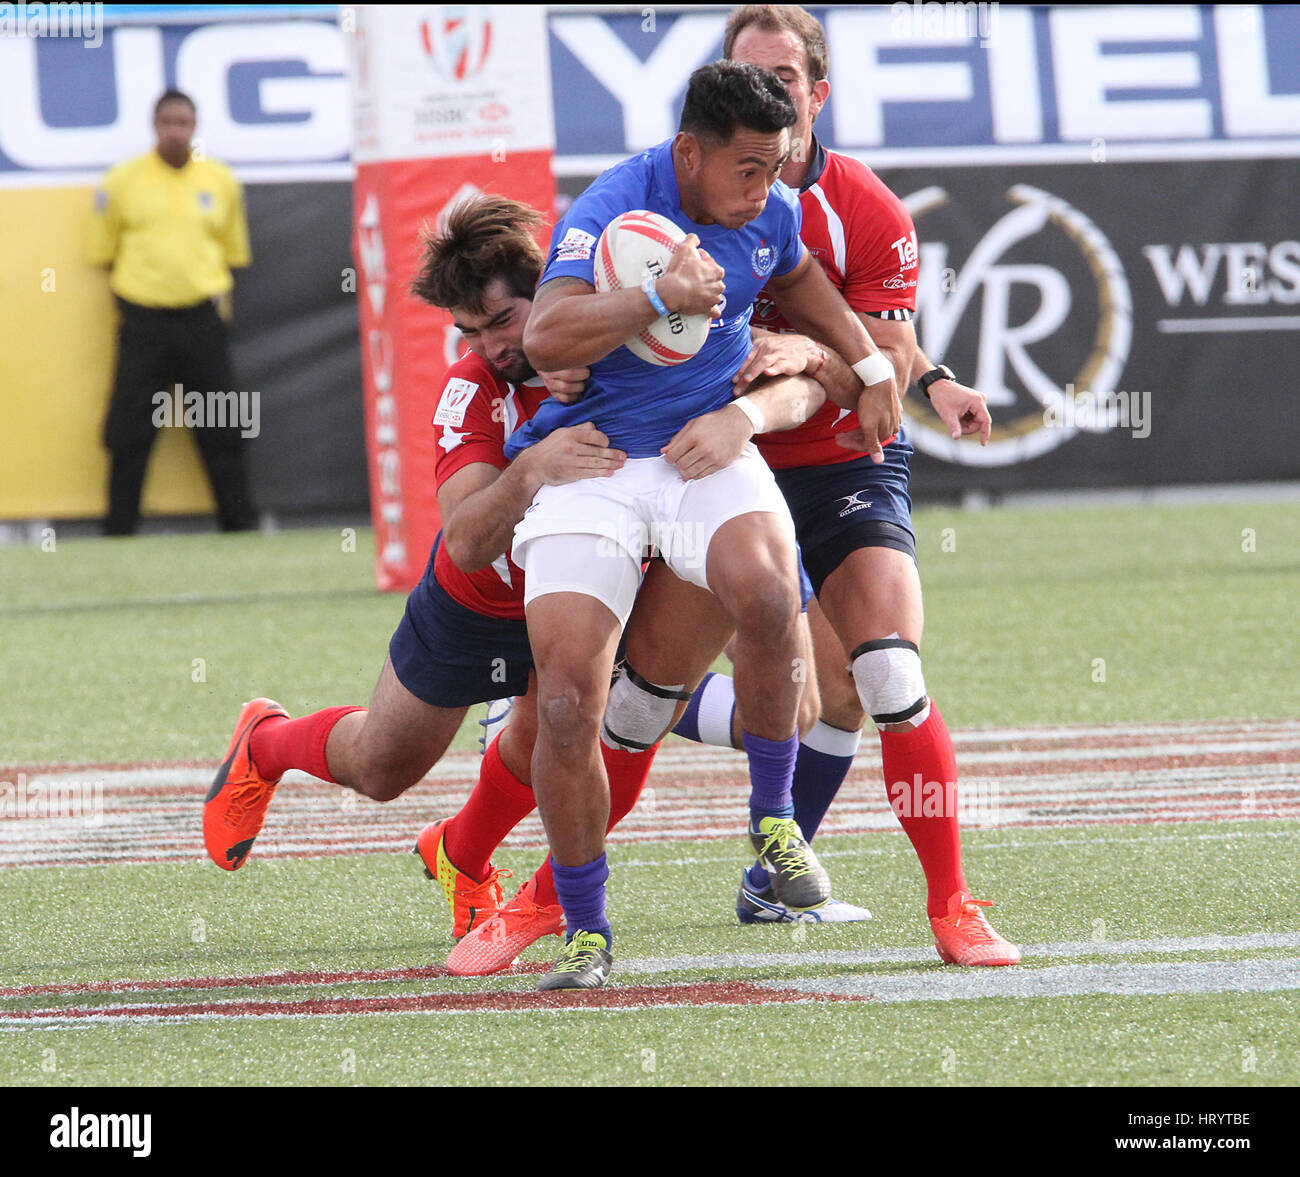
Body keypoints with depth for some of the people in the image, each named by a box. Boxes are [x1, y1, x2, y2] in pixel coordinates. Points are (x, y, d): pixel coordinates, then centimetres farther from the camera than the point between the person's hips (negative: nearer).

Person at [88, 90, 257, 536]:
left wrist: (218, 292, 7)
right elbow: (104, 251, 10)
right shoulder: (123, 181, 2)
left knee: (222, 429, 2)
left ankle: (238, 520, 9)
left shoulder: (220, 180, 8)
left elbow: (233, 250, 18)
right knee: (130, 430, -2)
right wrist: (129, 288, 4)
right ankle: (119, 528, 5)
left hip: (201, 318, 2)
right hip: (142, 318, -2)